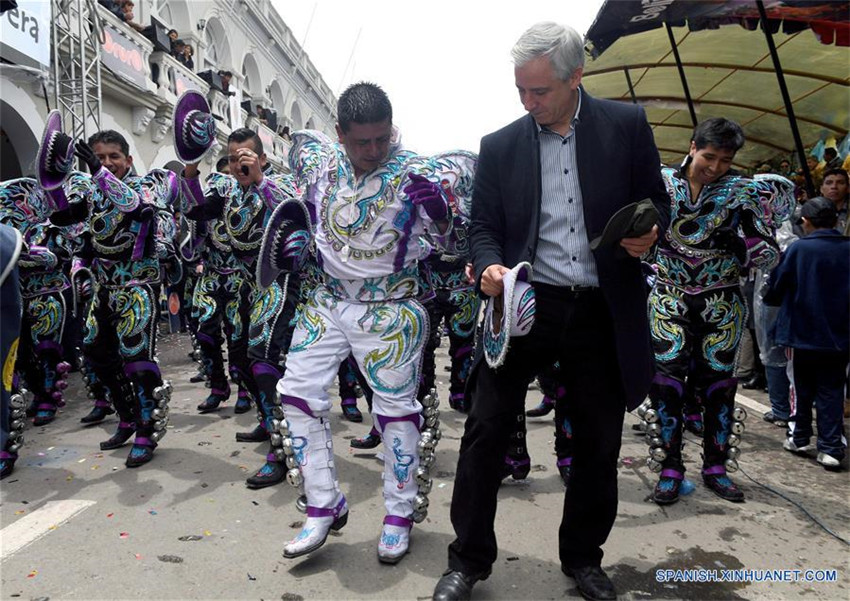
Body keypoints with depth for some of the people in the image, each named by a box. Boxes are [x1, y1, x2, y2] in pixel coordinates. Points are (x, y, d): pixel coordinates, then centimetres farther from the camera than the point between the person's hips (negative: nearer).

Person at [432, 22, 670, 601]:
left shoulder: (627, 124, 3)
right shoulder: (500, 145, 4)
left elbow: (657, 201, 8)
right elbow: (484, 226, 7)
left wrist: (648, 232, -15)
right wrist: (491, 266, -15)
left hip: (603, 311, 1)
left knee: (599, 444, 11)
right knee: (486, 433, -1)